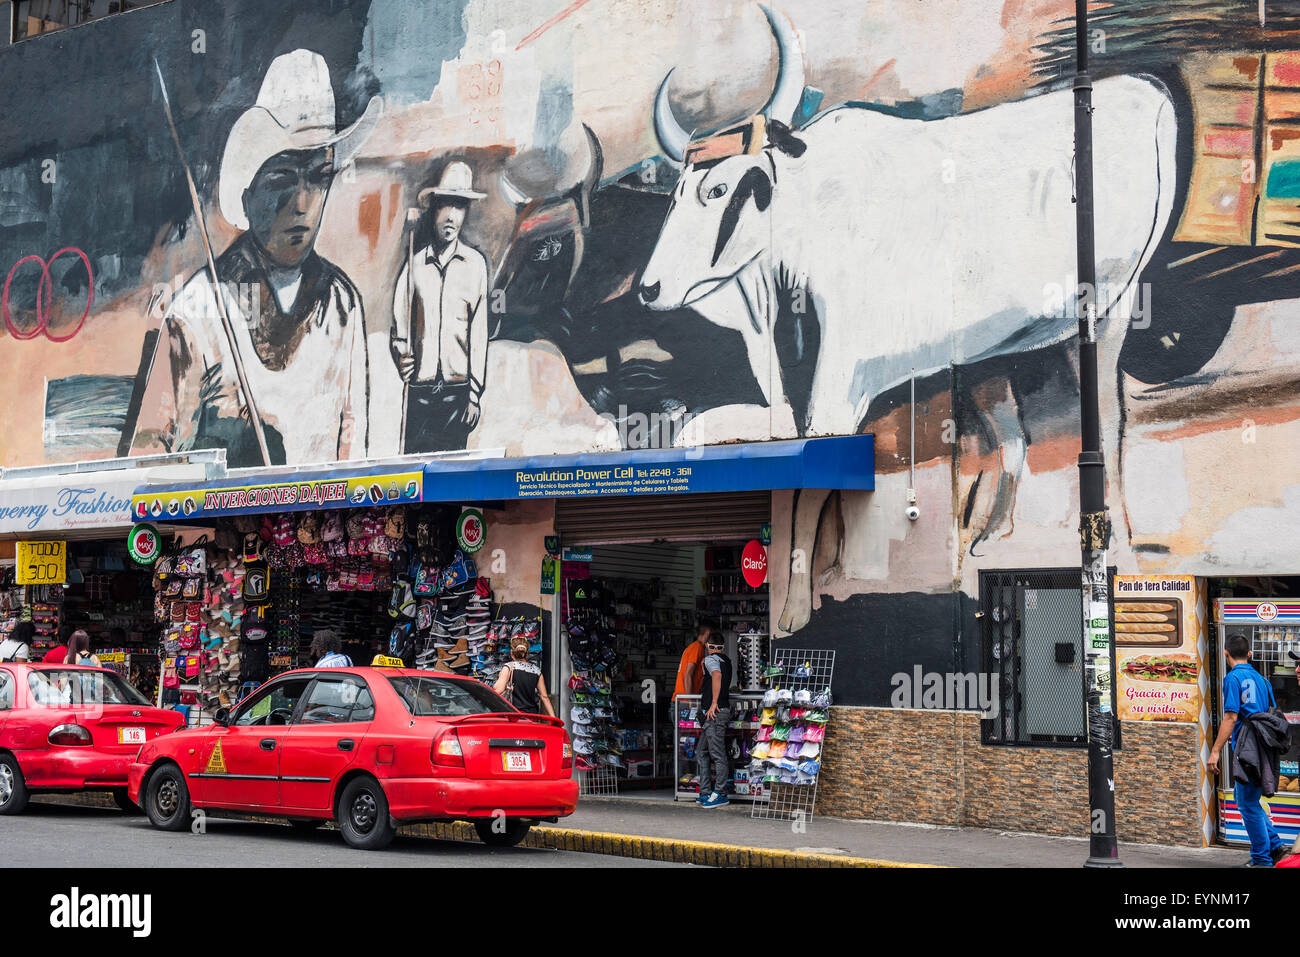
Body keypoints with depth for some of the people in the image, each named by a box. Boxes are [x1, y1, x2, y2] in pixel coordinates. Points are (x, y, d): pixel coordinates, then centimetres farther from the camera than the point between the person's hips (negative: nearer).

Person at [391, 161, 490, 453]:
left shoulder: (475, 262, 3)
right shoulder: (416, 263, 6)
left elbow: (479, 333, 2)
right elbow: (399, 326, 11)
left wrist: (475, 395, -1)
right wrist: (403, 358, -7)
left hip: (457, 388, 0)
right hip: (420, 388, 1)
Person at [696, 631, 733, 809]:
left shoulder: (711, 659, -8)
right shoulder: (726, 660, 19)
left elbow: (717, 675, -28)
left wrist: (714, 703, -27)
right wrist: (704, 667, 23)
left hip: (715, 712, -10)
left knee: (717, 754, -7)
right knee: (701, 753, 13)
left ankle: (720, 794, -6)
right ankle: (705, 793, 14)